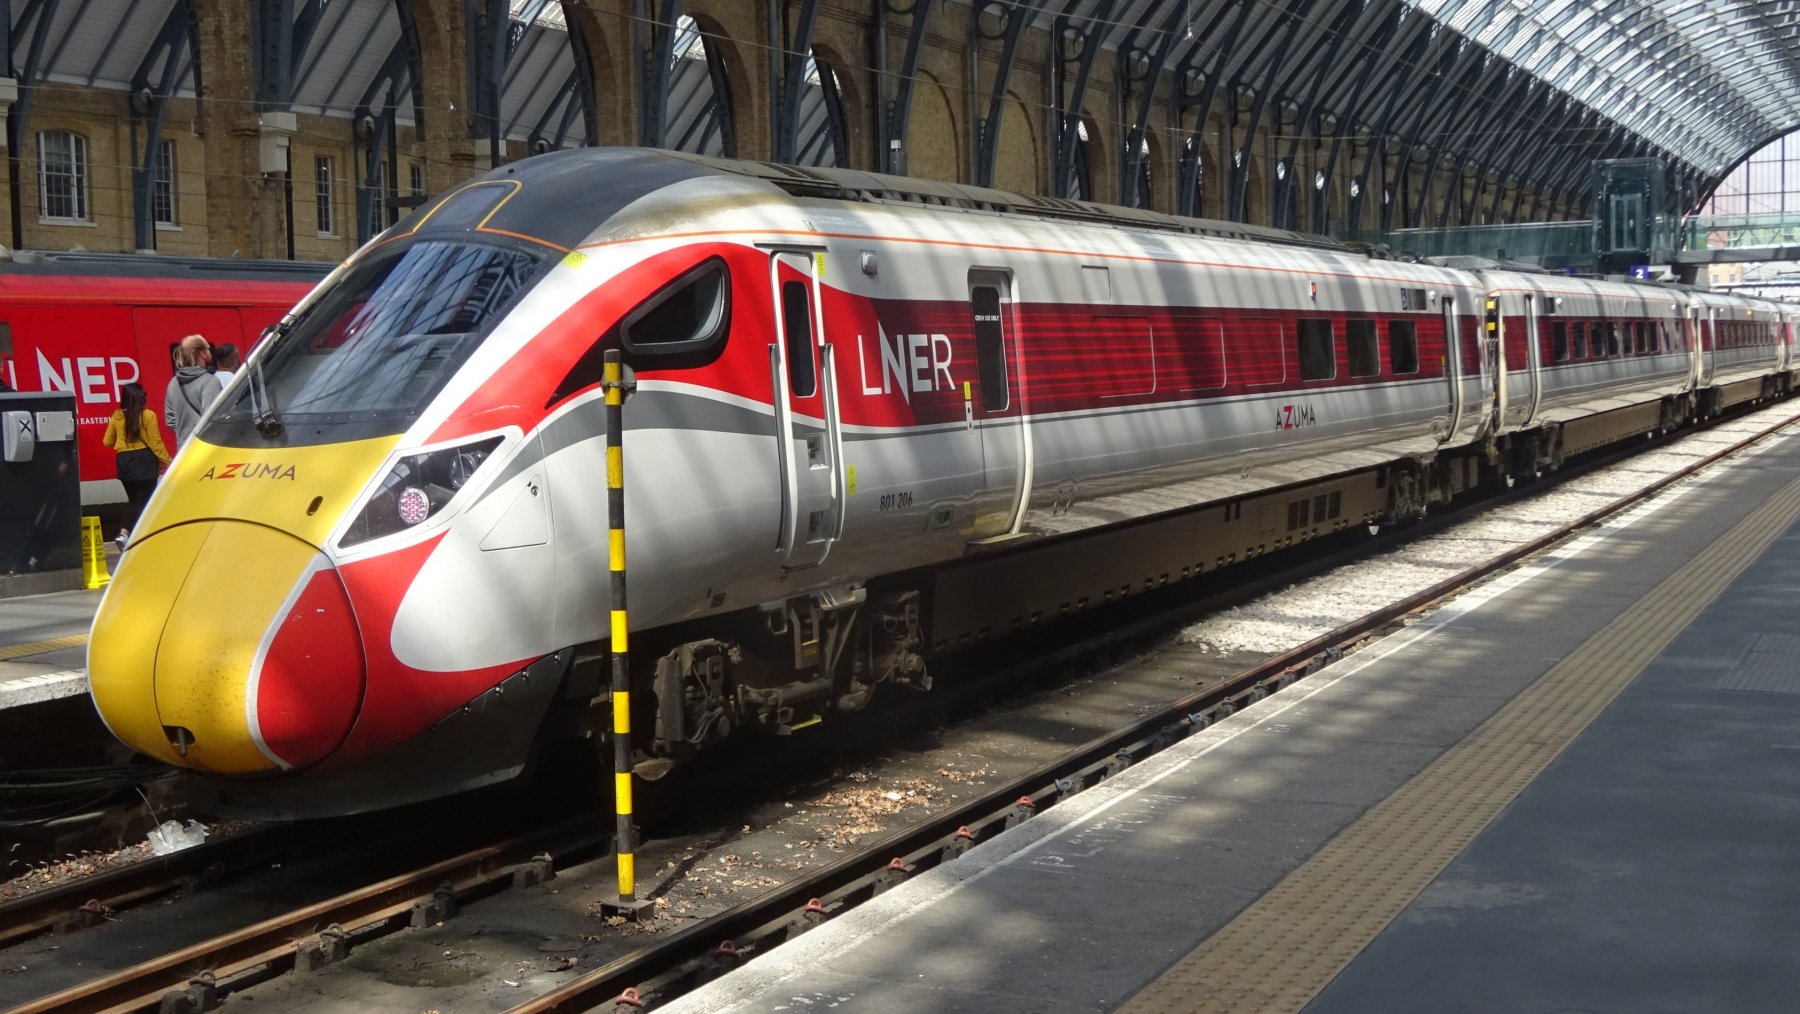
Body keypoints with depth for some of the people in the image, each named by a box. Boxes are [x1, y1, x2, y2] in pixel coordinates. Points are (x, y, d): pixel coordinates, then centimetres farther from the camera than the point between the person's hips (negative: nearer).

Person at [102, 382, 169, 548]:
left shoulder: (116, 416, 2)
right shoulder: (148, 416, -10)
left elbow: (107, 441, 7)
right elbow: (155, 442, -10)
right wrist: (165, 461, -1)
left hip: (124, 463, 4)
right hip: (144, 461, -4)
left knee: (133, 500, 19)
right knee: (144, 502, 3)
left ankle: (124, 533, 3)